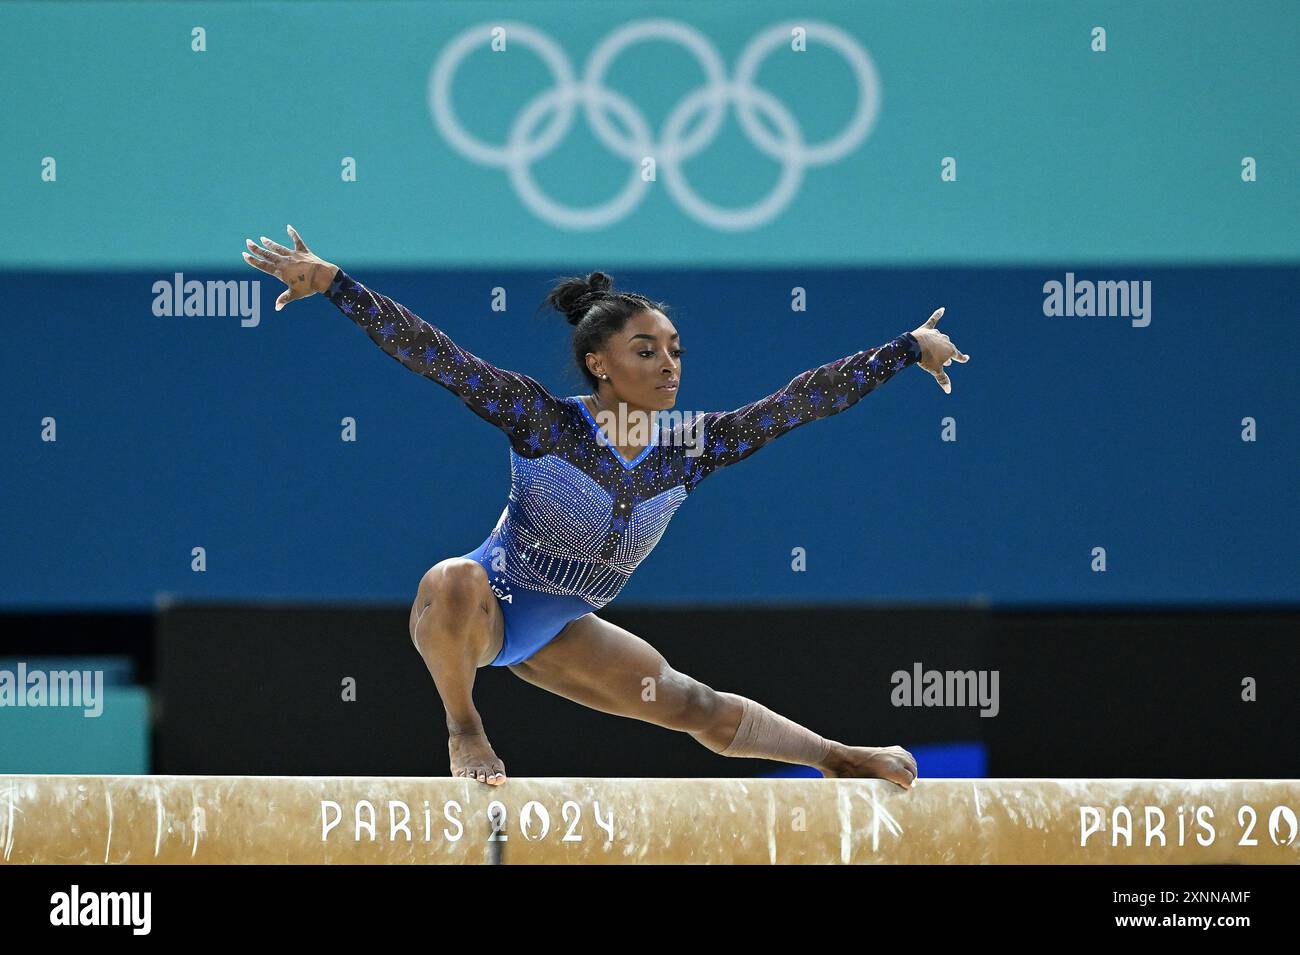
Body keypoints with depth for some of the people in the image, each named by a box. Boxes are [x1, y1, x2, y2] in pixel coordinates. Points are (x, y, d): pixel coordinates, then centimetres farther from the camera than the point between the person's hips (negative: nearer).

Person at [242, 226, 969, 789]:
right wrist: (334, 283, -37)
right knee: (454, 581, -42)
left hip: (555, 634, 6)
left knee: (692, 704, 16)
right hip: (485, 605, -6)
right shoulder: (542, 421, -21)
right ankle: (464, 727, -18)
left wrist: (910, 350, 4)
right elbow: (433, 355, -28)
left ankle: (836, 758, 37)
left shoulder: (691, 449, -6)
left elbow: (801, 401, -1)